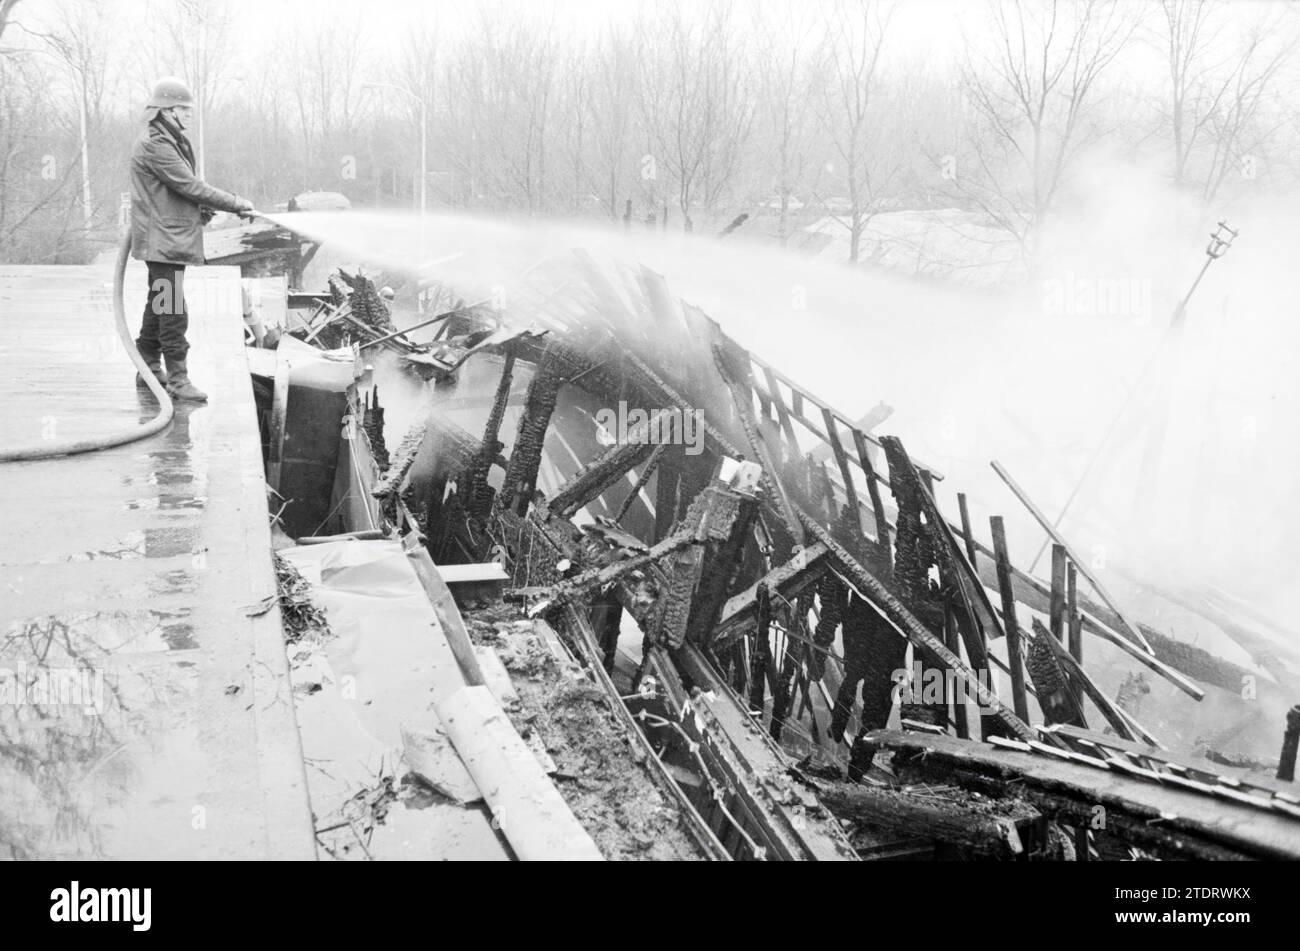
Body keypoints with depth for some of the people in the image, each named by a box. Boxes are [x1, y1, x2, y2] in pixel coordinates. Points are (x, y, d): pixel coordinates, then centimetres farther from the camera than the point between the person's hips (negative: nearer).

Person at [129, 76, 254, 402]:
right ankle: (177, 378, -9)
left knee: (160, 302, 16)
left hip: (171, 237, 11)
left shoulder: (170, 142, 18)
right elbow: (189, 185, -20)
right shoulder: (155, 145, -16)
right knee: (172, 310, -10)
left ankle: (149, 368, 25)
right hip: (162, 238, -11)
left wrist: (201, 208, 3)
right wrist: (235, 203, -14)